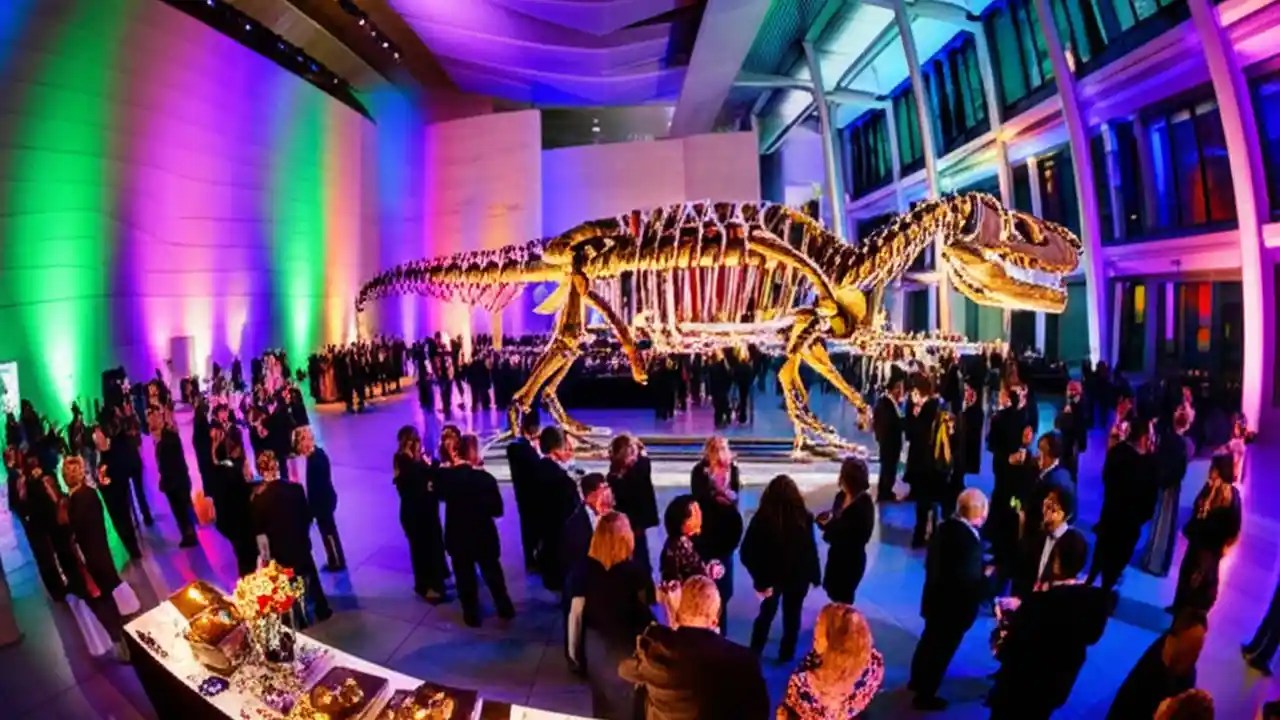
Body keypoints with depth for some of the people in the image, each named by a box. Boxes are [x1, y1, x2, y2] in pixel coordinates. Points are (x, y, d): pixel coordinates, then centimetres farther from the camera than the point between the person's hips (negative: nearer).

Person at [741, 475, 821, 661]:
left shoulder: (762, 517, -19)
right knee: (792, 616, 21)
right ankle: (787, 653, 35)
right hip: (798, 576, -1)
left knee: (766, 613, 23)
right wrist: (815, 576, 1)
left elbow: (747, 552, -18)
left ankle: (754, 652, 32)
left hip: (771, 575, 1)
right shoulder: (803, 517, -19)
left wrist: (759, 576, -7)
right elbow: (811, 550, -12)